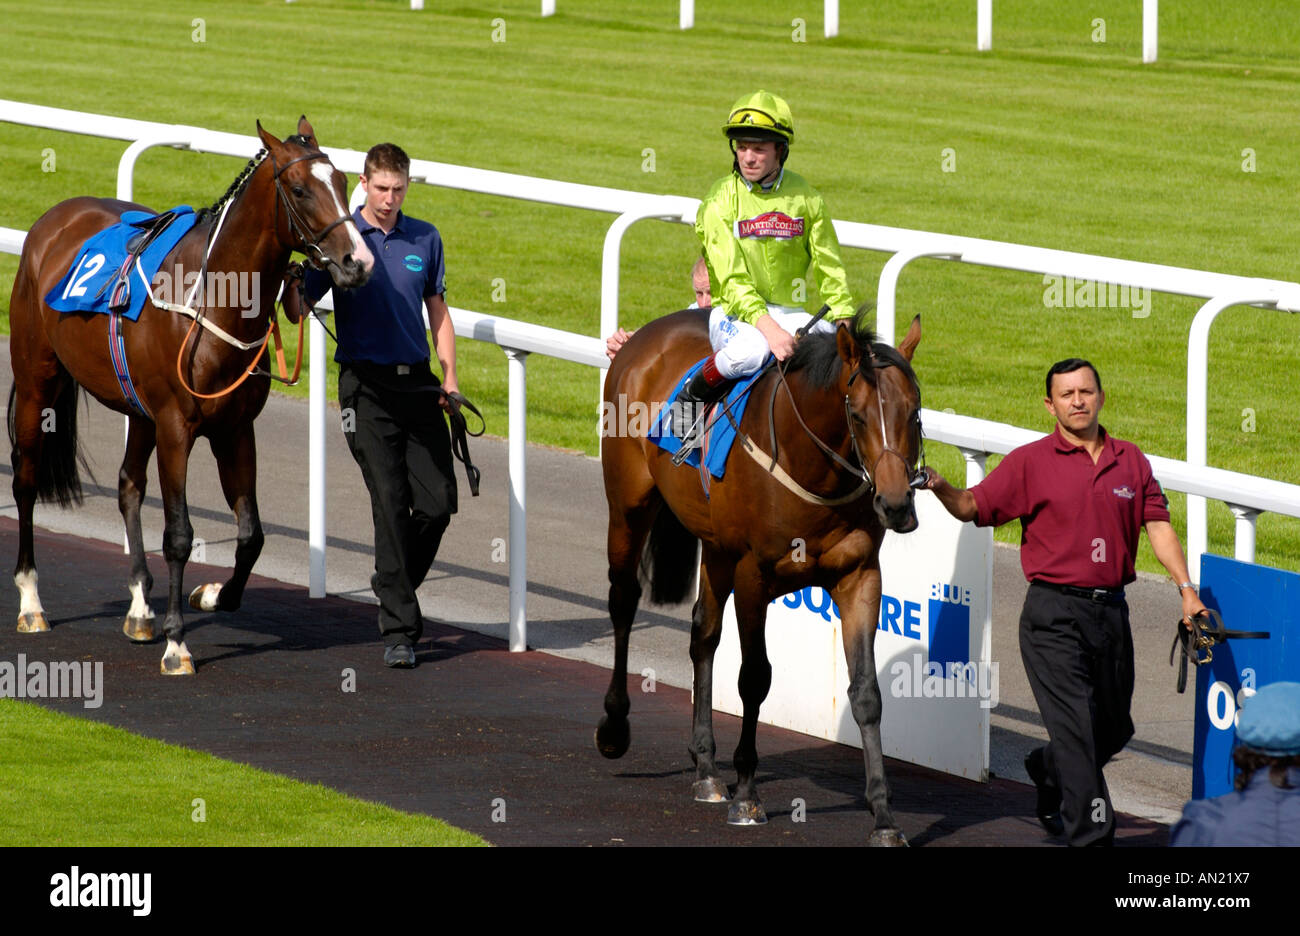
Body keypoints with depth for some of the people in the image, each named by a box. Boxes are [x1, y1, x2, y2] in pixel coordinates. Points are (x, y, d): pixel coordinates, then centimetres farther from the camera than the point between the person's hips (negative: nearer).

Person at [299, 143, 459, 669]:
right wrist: (293, 296, -26)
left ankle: (395, 586, 25)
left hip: (417, 383, 4)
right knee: (391, 502, -10)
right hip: (366, 384, -4)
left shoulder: (425, 239, 9)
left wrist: (449, 377, 7)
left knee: (439, 502, -1)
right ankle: (398, 627, -7)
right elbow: (303, 301, -2)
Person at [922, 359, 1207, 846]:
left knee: (1114, 731, 14)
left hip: (1111, 613, 5)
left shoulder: (1131, 462, 9)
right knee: (1077, 728, -12)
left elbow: (1158, 526, 6)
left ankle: (1048, 770, 43)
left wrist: (1186, 587, -4)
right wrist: (941, 488, -24)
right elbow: (974, 507, -3)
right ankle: (1092, 835, -9)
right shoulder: (1030, 462, -1)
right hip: (1054, 616, -5)